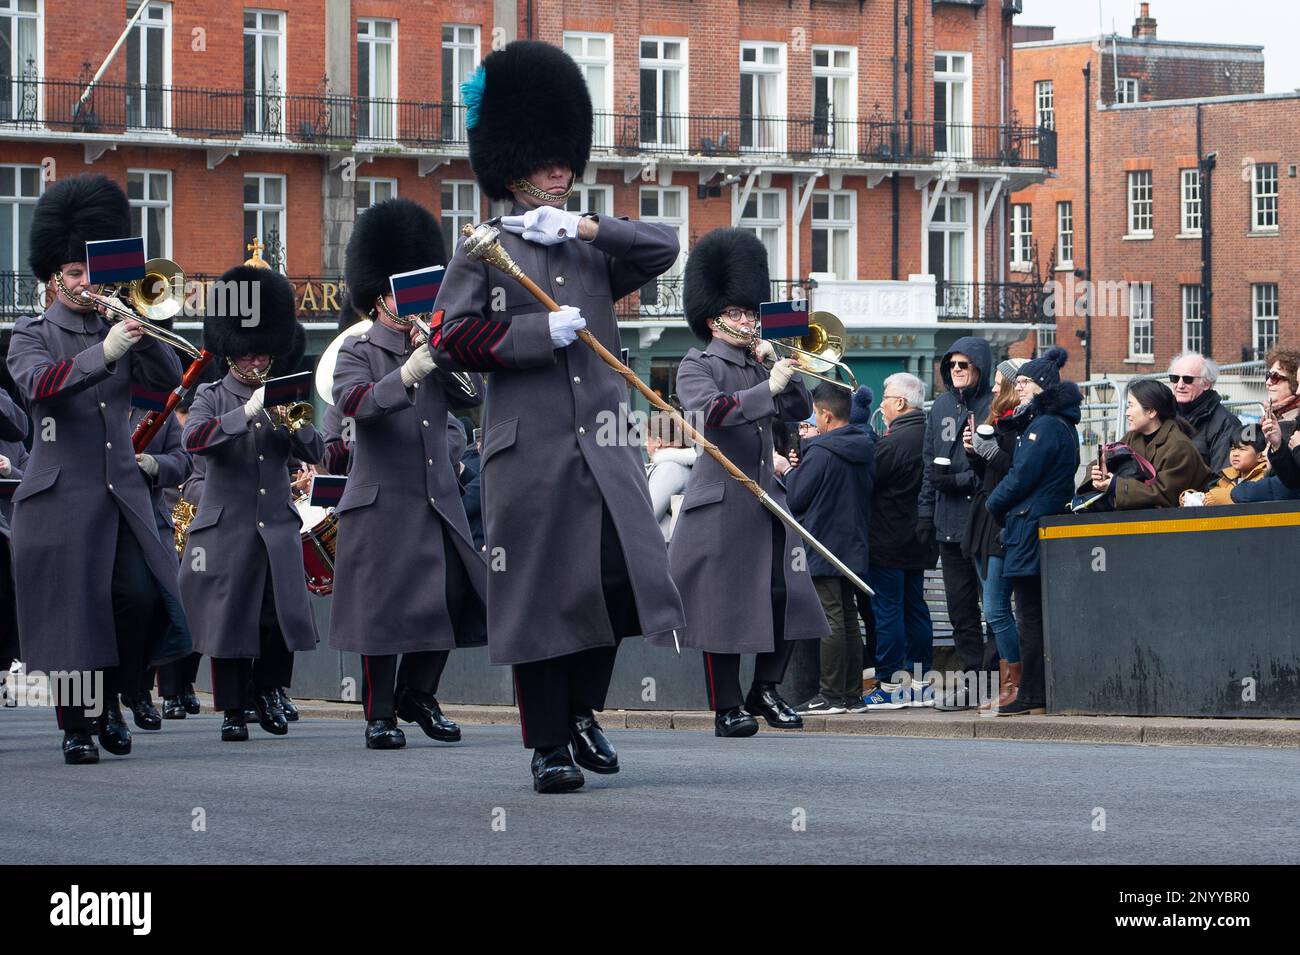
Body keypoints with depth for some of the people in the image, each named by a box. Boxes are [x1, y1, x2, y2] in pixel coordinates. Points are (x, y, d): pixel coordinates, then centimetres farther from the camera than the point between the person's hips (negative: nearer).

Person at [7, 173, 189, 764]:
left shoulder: (117, 328, 14)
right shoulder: (33, 335, 2)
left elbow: (168, 380, 2)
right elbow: (38, 384, -19)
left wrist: (140, 330, -11)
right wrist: (105, 353, -30)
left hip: (121, 490, 3)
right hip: (60, 494, -3)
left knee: (139, 595, -10)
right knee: (70, 609, -3)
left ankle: (109, 699, 11)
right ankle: (75, 726, 7)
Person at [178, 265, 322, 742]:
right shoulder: (211, 397, 3)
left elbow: (315, 452, 5)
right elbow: (194, 438, -17)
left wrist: (291, 422, -15)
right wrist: (247, 412, -28)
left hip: (277, 525, 3)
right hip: (226, 526, -3)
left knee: (284, 615, -1)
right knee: (230, 617, -2)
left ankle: (266, 689, 22)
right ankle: (233, 710, 7)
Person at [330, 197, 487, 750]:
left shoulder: (436, 346, 15)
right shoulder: (359, 351, 0)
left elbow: (474, 396, 5)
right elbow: (353, 403, -19)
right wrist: (406, 374, -33)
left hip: (438, 497, 5)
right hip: (381, 499, -5)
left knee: (454, 596, 0)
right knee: (382, 607, -3)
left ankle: (418, 695, 18)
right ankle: (380, 716, 5)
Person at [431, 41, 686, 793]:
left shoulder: (594, 246, 17)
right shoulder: (486, 250, 4)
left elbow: (664, 248, 2)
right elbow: (452, 340, -4)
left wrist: (583, 226, -8)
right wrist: (540, 332, -13)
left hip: (605, 444, 4)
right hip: (532, 451, -4)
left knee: (619, 577, -3)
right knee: (541, 594, -3)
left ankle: (582, 710, 20)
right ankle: (549, 747, 5)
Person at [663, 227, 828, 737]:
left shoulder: (761, 364, 17)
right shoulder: (698, 365, -2)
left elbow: (801, 408, 12)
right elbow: (710, 411, -20)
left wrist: (776, 364, 0)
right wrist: (768, 388, -24)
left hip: (766, 495, 6)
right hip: (721, 499, -6)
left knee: (788, 594, 2)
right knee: (723, 602, -3)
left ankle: (764, 690, 18)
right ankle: (726, 708, 4)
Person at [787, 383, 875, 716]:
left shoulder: (820, 453, -16)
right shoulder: (865, 450, 8)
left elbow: (796, 498, -12)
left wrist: (789, 471, 9)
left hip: (824, 547, -8)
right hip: (854, 546, 8)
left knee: (831, 620, -7)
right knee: (848, 618, 12)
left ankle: (831, 694, -6)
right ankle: (852, 693, 14)